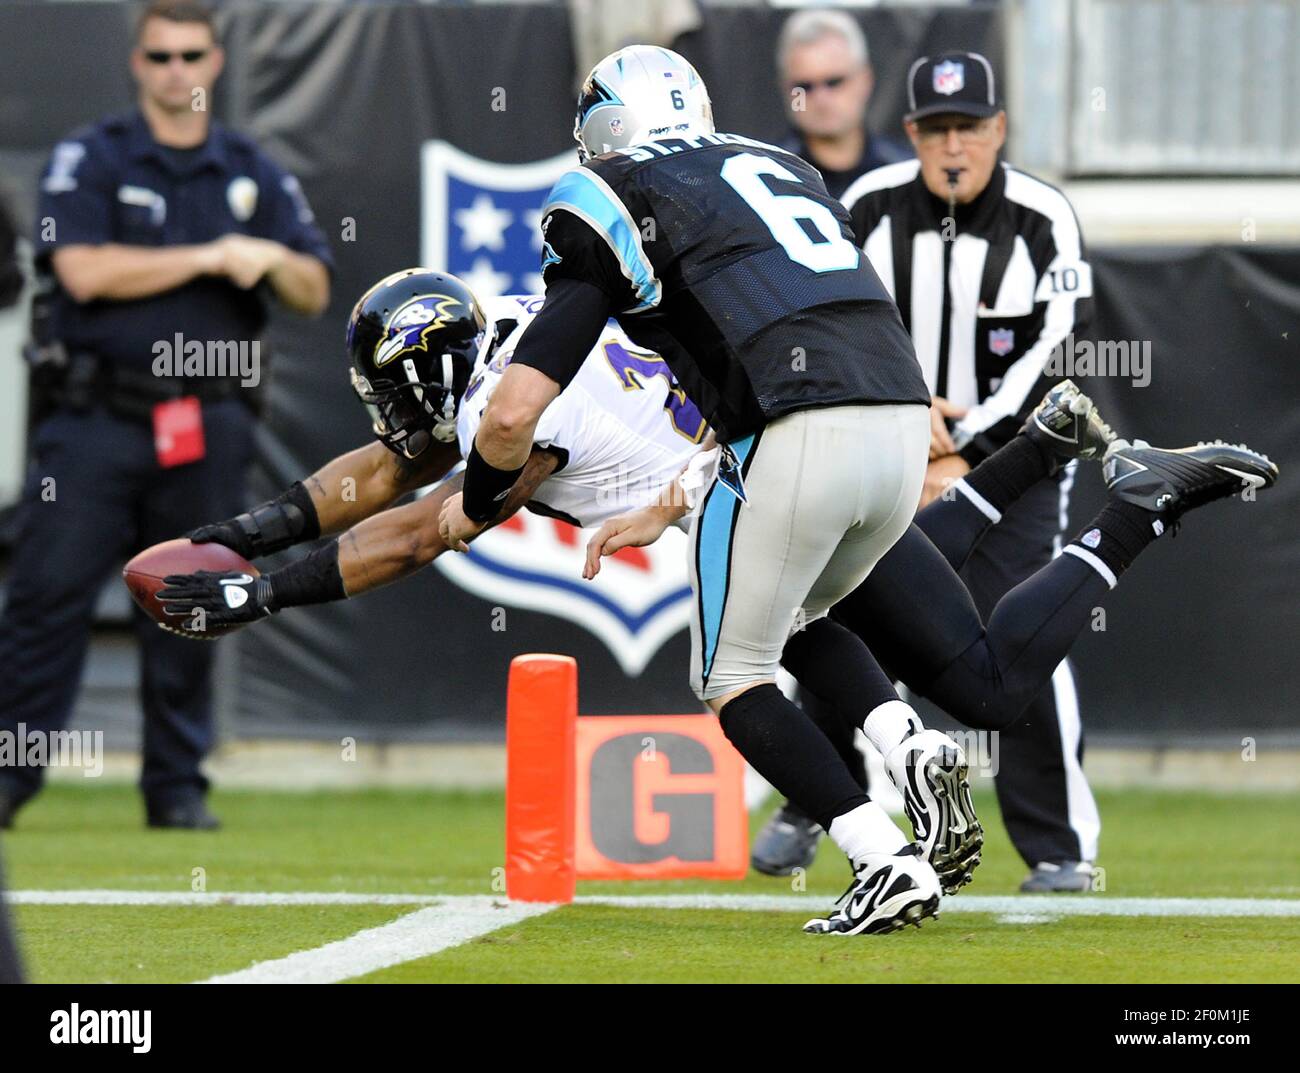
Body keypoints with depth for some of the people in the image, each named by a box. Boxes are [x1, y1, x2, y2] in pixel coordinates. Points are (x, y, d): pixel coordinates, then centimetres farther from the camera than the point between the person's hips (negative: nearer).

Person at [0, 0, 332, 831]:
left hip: (207, 427, 3)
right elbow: (84, 271, -12)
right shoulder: (91, 160, 3)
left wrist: (271, 258, -11)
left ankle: (179, 785, 11)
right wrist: (211, 257, -11)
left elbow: (314, 294, 12)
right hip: (95, 419, -3)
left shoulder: (255, 176, 14)